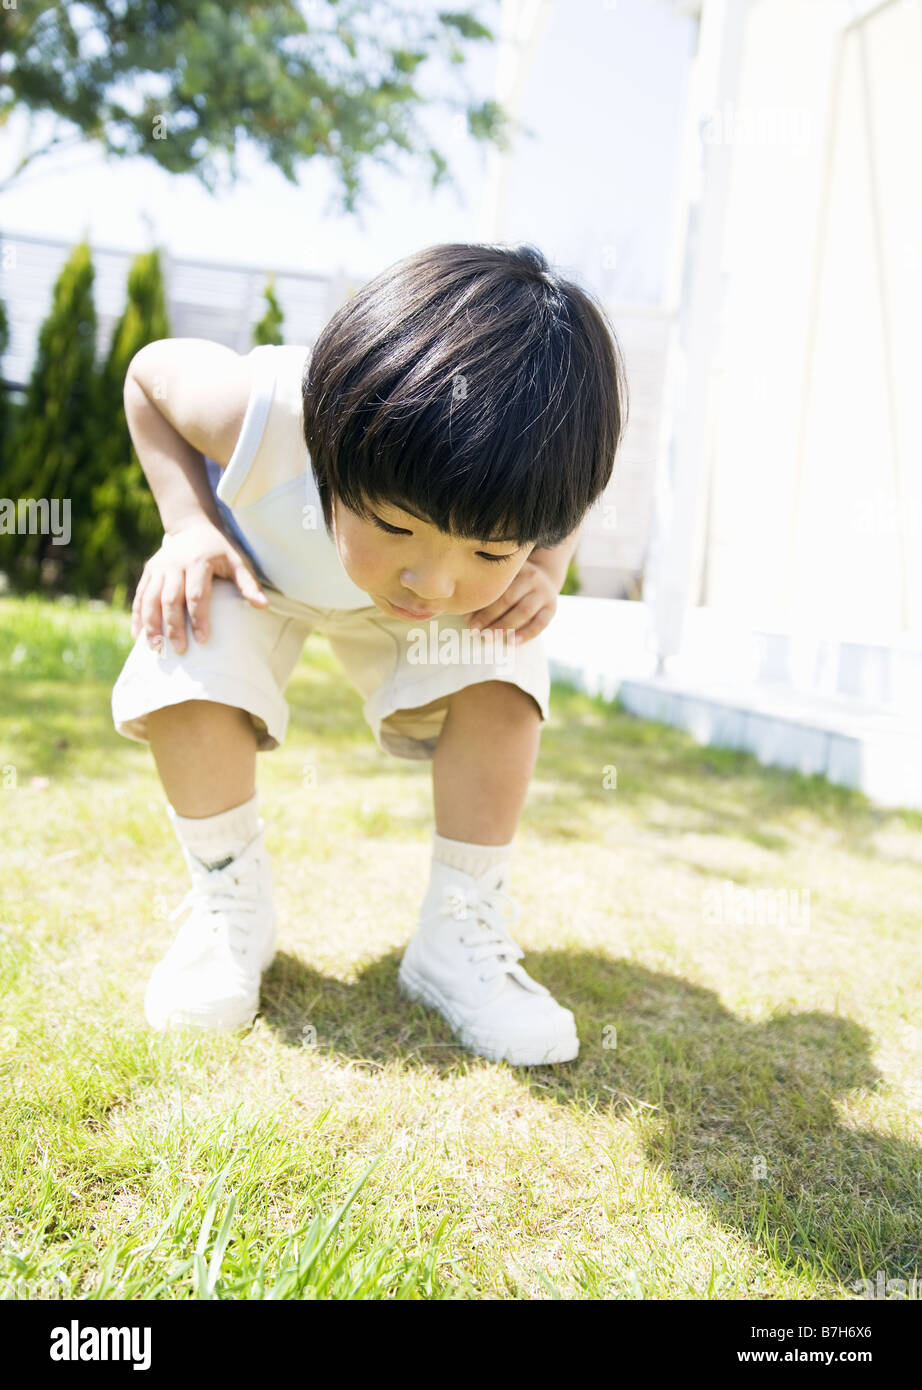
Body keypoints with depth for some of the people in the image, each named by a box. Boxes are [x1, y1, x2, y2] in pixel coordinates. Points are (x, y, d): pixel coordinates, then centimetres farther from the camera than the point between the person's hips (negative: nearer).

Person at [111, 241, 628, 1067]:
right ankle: (234, 911, -5)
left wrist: (543, 571, -30)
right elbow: (150, 373, -18)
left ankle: (458, 935, -8)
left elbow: (563, 506, -10)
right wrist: (190, 526, -29)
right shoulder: (263, 416, -43)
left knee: (497, 678, -24)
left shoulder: (512, 491, -38)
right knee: (189, 669, -29)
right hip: (257, 567, -1)